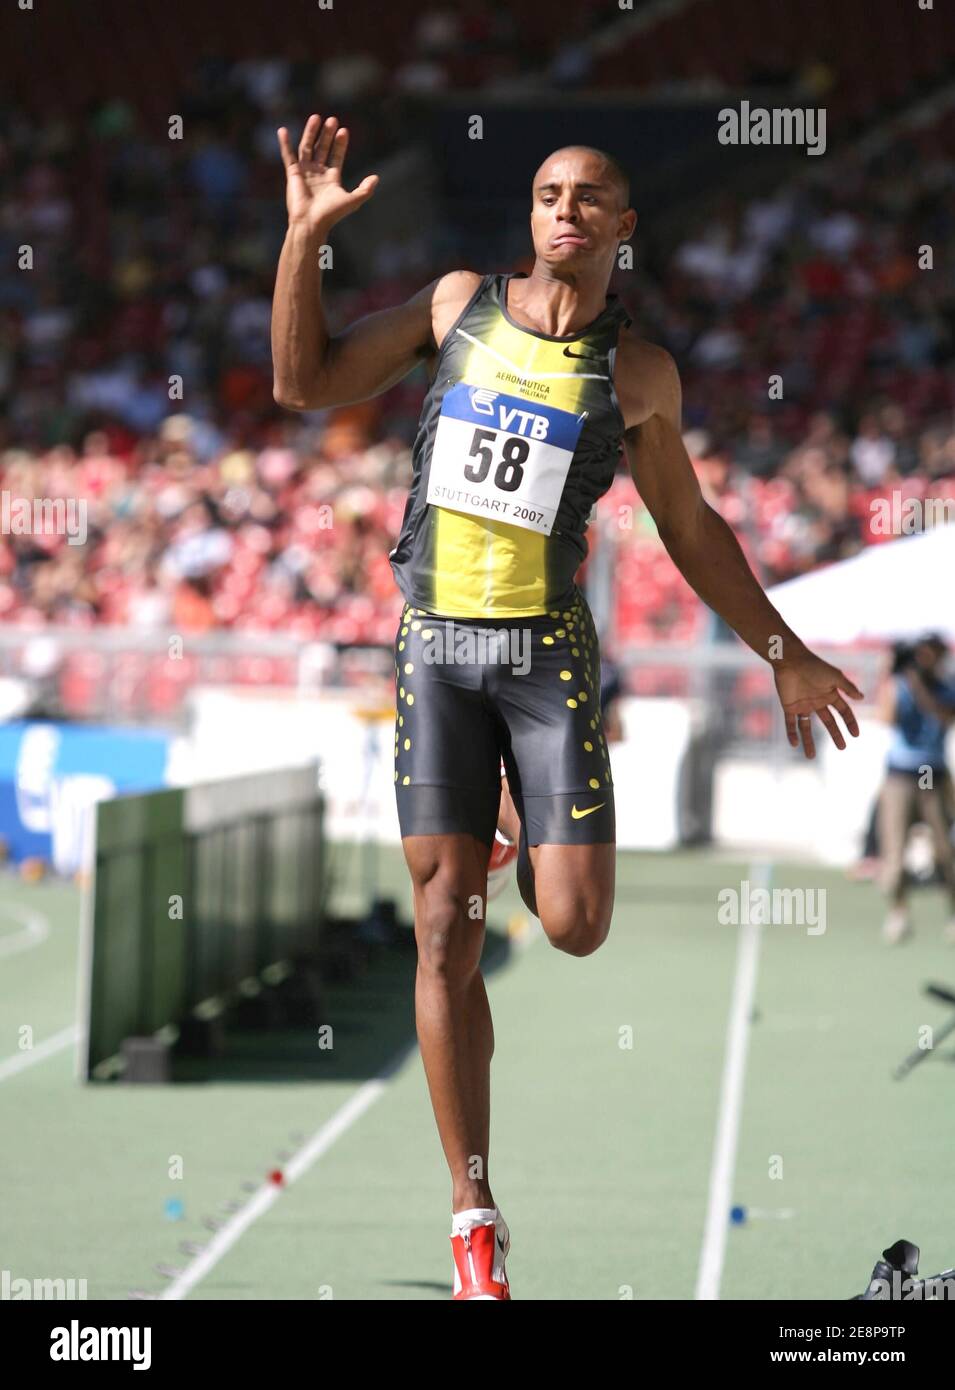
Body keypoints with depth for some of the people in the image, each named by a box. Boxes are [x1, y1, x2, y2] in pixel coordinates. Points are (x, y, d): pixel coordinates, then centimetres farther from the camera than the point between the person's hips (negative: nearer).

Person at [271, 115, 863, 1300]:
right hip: (434, 652, 0)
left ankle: (530, 850, 31)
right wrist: (306, 235, -4)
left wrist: (783, 653, 12)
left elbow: (689, 528, 14)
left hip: (550, 654, 0)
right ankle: (474, 1220, 2)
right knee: (445, 939, -5)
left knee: (575, 927, -10)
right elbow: (305, 384, 4)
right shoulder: (461, 301, 5)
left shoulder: (636, 370, 4)